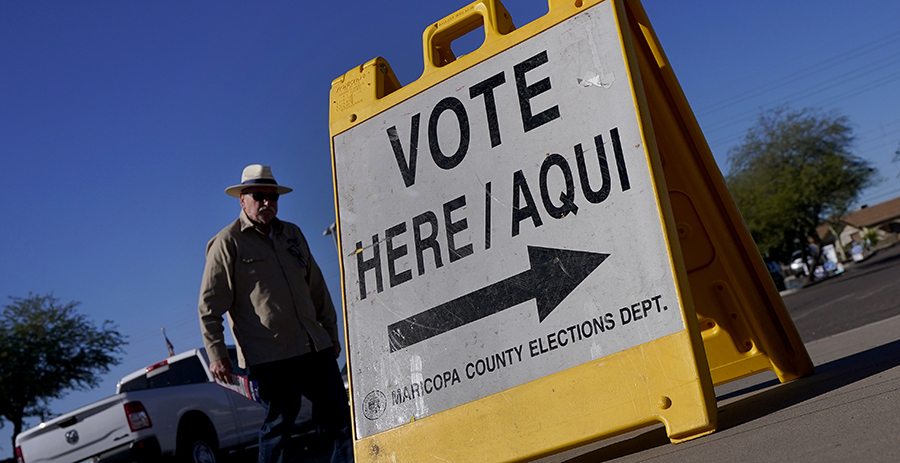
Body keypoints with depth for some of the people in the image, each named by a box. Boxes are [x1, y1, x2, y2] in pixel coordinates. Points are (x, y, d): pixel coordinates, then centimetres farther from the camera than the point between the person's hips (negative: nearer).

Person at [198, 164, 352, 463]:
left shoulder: (293, 234, 16)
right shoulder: (227, 242, -2)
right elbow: (209, 305, -3)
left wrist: (331, 333, 20)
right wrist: (216, 355, -9)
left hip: (316, 348, 6)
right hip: (268, 357, -6)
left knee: (342, 421, 6)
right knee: (277, 428, 1)